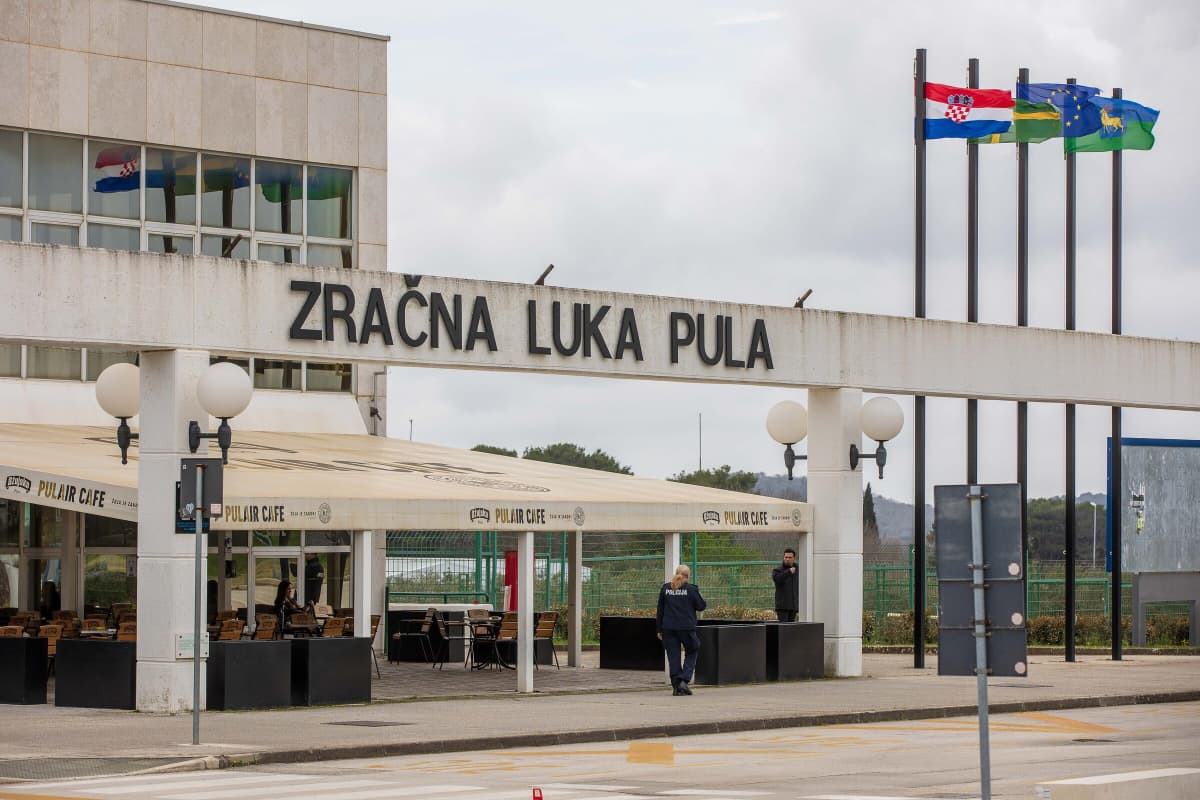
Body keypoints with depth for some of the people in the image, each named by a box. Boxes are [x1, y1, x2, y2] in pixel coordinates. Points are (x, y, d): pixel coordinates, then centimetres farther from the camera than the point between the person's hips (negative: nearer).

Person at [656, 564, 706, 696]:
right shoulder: (691, 589, -7)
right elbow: (701, 606, 1)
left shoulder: (665, 588, 4)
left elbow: (660, 610, 7)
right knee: (692, 653, 14)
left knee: (673, 657, 6)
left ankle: (676, 686, 4)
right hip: (687, 628, -2)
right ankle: (684, 680, -2)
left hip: (668, 628, 2)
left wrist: (659, 629, 12)